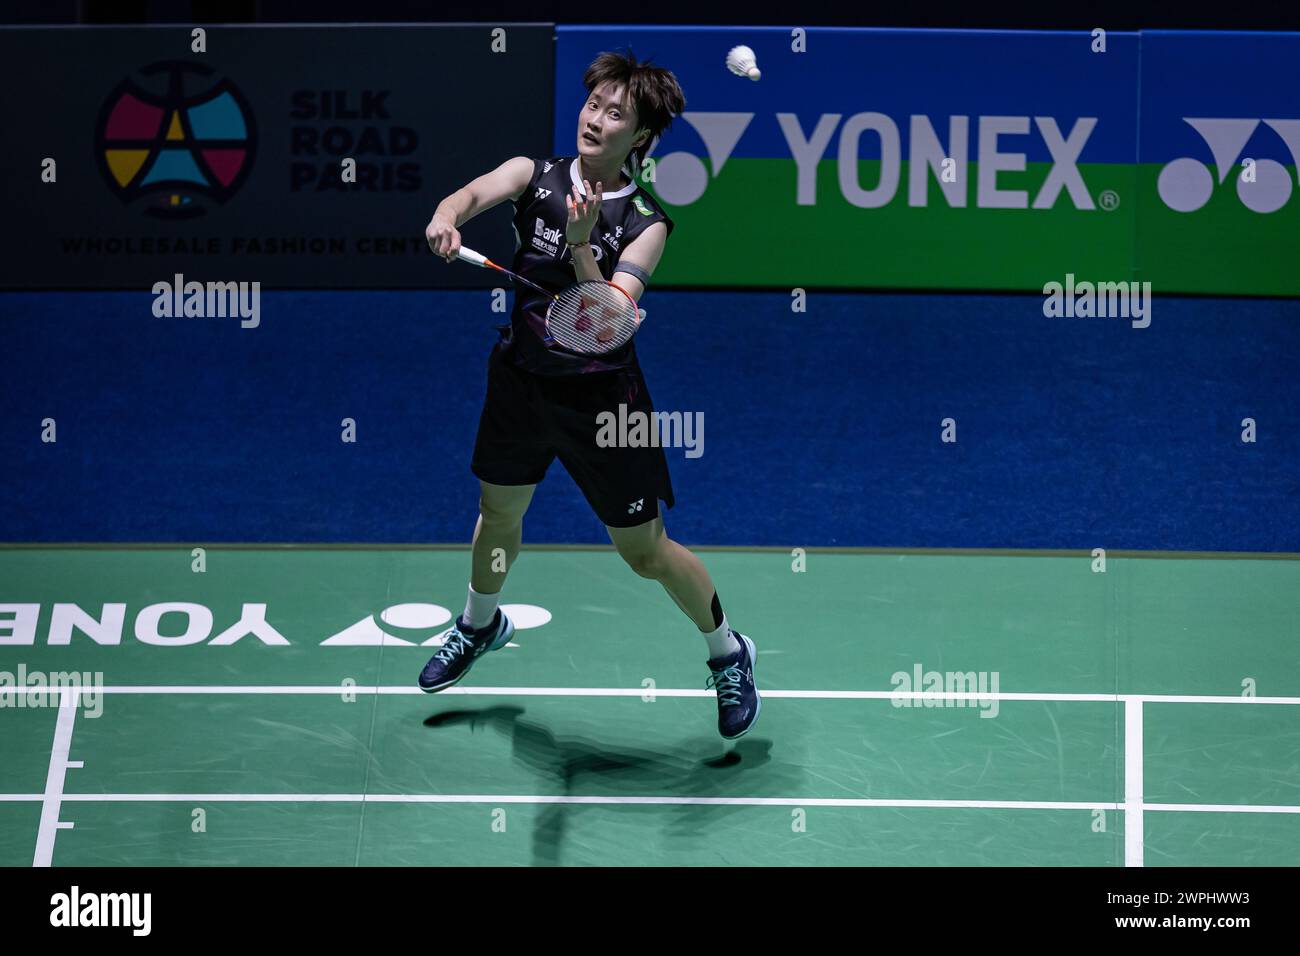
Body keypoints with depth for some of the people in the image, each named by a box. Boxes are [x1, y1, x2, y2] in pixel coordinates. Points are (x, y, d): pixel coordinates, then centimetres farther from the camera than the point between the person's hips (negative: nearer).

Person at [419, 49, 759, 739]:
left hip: (600, 397, -3)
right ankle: (480, 623, 53)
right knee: (499, 514, 23)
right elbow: (473, 194, -29)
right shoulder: (534, 175, -8)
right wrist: (445, 218, -51)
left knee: (645, 551, 2)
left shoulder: (646, 224, -15)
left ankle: (728, 654, 25)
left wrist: (581, 247, -40)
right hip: (520, 378, 4)